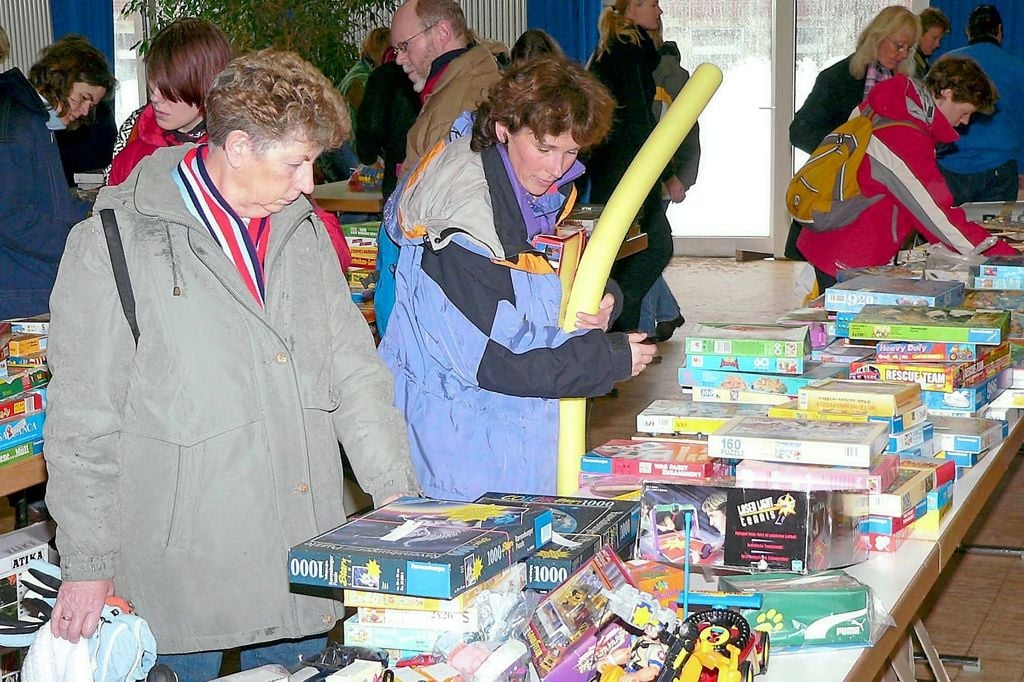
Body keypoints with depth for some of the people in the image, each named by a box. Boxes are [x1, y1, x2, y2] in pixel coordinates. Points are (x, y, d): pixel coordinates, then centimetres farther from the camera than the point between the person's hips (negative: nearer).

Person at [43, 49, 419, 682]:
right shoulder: (114, 245, -11)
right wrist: (88, 564, -6)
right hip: (182, 576, -5)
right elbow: (83, 422, -9)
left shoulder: (304, 232, 8)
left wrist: (400, 498, 0)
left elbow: (356, 375, 8)